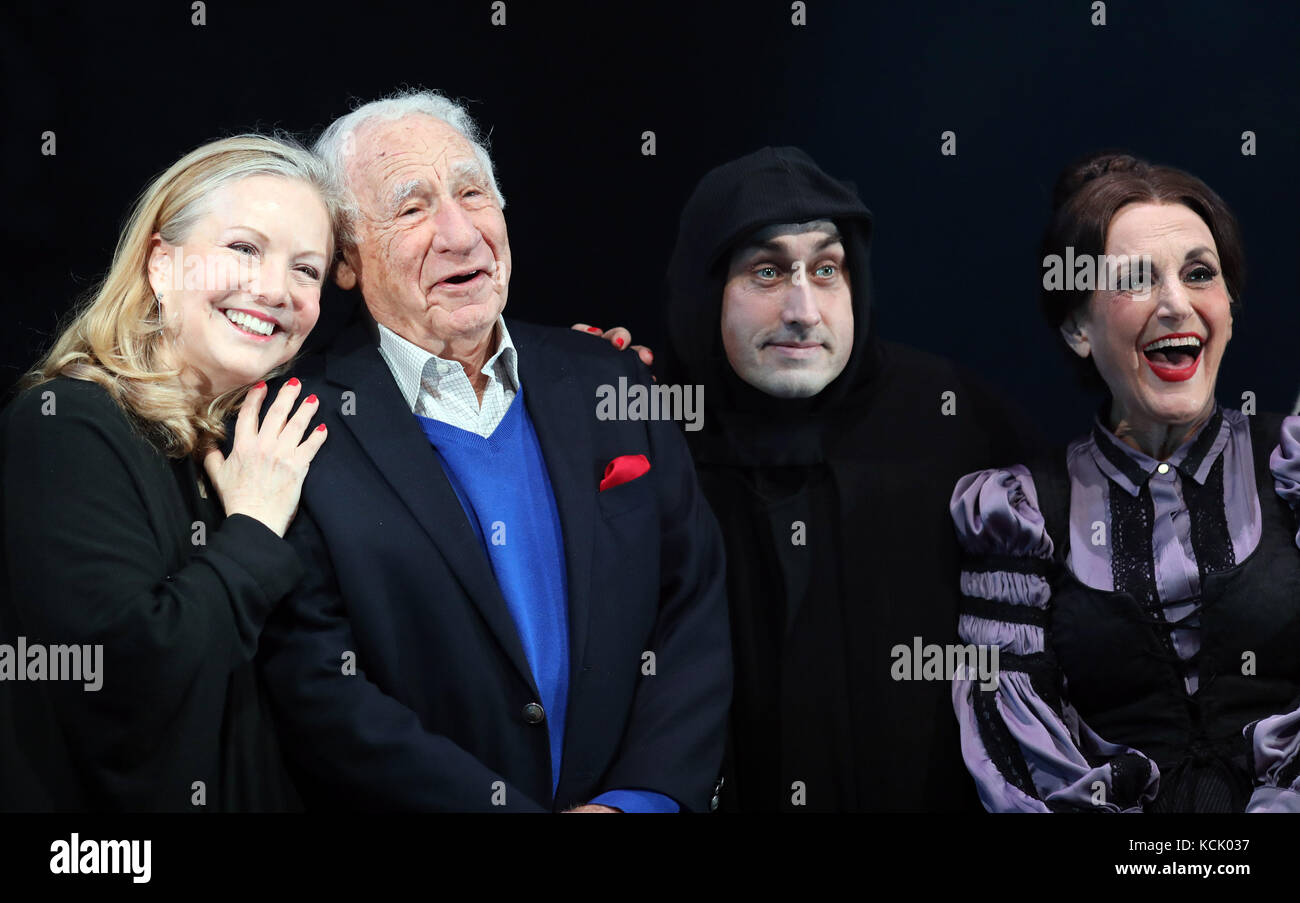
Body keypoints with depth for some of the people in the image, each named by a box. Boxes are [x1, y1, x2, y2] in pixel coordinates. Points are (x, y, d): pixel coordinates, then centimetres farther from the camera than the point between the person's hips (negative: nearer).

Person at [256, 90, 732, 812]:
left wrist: (639, 800, -7)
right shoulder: (299, 432, -4)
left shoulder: (611, 387, 9)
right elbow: (321, 698, -9)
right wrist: (513, 810, -14)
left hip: (635, 799, 3)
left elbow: (695, 611, 7)